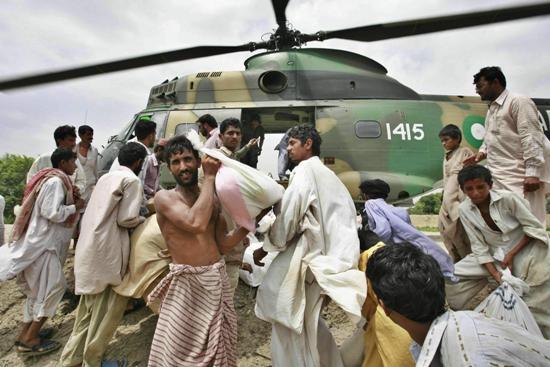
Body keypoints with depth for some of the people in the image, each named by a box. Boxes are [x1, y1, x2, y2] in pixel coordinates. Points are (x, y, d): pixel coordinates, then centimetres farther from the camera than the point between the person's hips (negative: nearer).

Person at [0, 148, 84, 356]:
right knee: (54, 286, -5)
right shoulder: (55, 181, -16)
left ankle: (26, 333, 24)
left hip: (42, 240, 10)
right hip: (42, 242, -10)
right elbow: (52, 213, -22)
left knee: (39, 288, 16)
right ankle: (29, 339, 3)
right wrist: (75, 207, -9)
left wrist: (70, 200, 9)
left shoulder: (52, 179, 15)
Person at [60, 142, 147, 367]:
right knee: (108, 308, 4)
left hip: (90, 247, 9)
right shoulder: (132, 180, -9)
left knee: (90, 306, 18)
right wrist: (143, 219, 5)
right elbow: (126, 219, -14)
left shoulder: (107, 177, 17)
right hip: (107, 251, -9)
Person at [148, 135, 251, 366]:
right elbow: (196, 223, -25)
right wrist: (210, 177, -17)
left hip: (217, 280, 5)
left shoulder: (214, 198, 8)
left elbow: (222, 245, 8)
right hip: (186, 284, -4)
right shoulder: (164, 198, -7)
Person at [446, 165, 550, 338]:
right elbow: (479, 246, -8)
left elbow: (534, 227, -13)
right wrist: (495, 273, -19)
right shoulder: (464, 210, -11)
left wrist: (511, 254, -20)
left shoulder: (508, 198, -21)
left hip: (523, 249, -3)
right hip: (494, 255, 3)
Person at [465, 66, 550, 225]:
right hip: (497, 176, 8)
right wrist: (483, 152, 9)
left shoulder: (518, 102, -6)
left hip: (519, 177, -8)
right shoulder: (491, 108, 20)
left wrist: (532, 172, -21)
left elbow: (531, 138, -14)